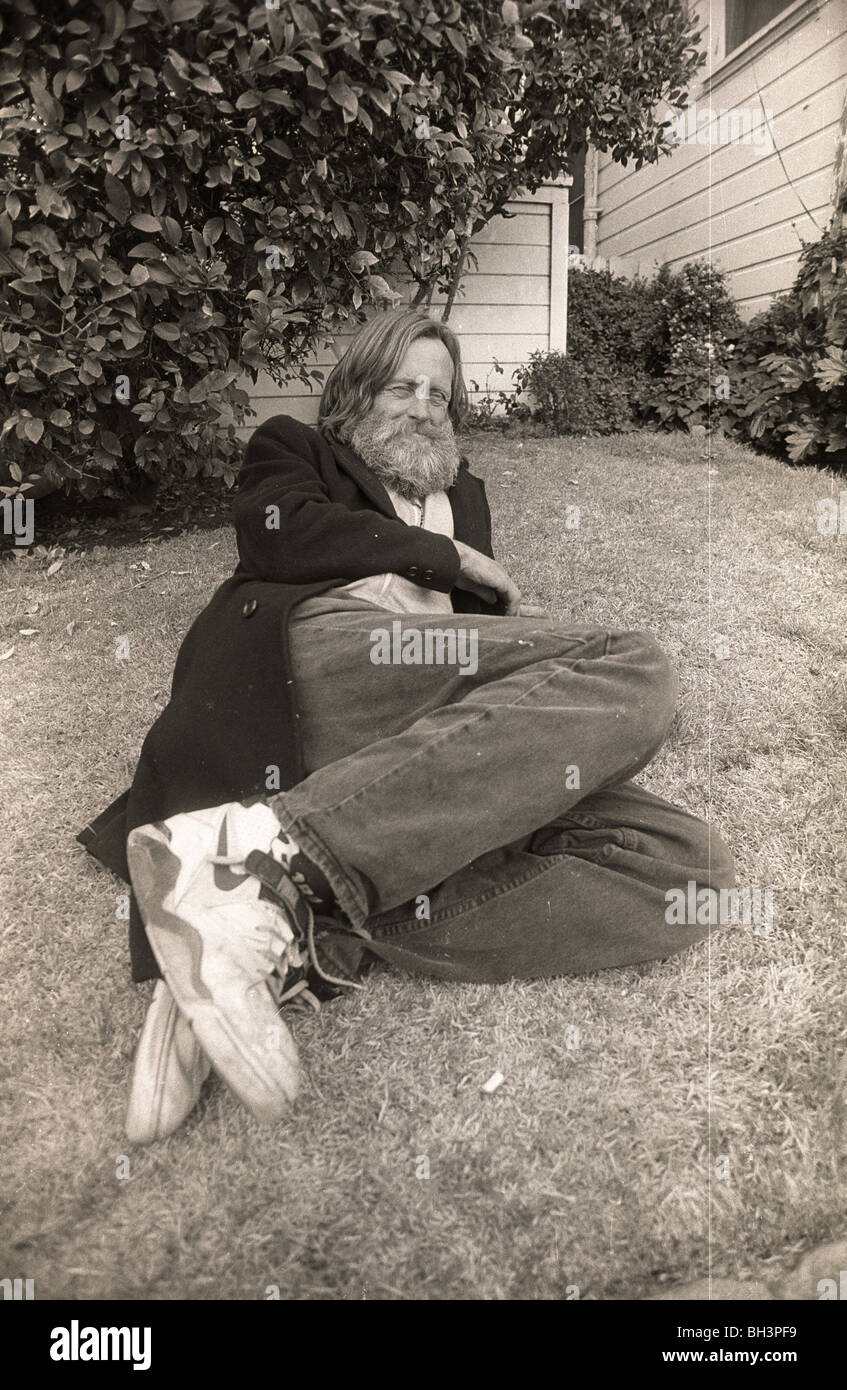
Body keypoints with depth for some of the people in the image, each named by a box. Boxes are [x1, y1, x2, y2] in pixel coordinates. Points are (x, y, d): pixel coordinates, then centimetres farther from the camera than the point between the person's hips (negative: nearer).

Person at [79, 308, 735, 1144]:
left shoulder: (463, 495, 41)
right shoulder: (293, 449, 27)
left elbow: (485, 625, 28)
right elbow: (280, 531, 1)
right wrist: (450, 556, 8)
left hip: (435, 750, 6)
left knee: (689, 868, -16)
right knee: (635, 672, -25)